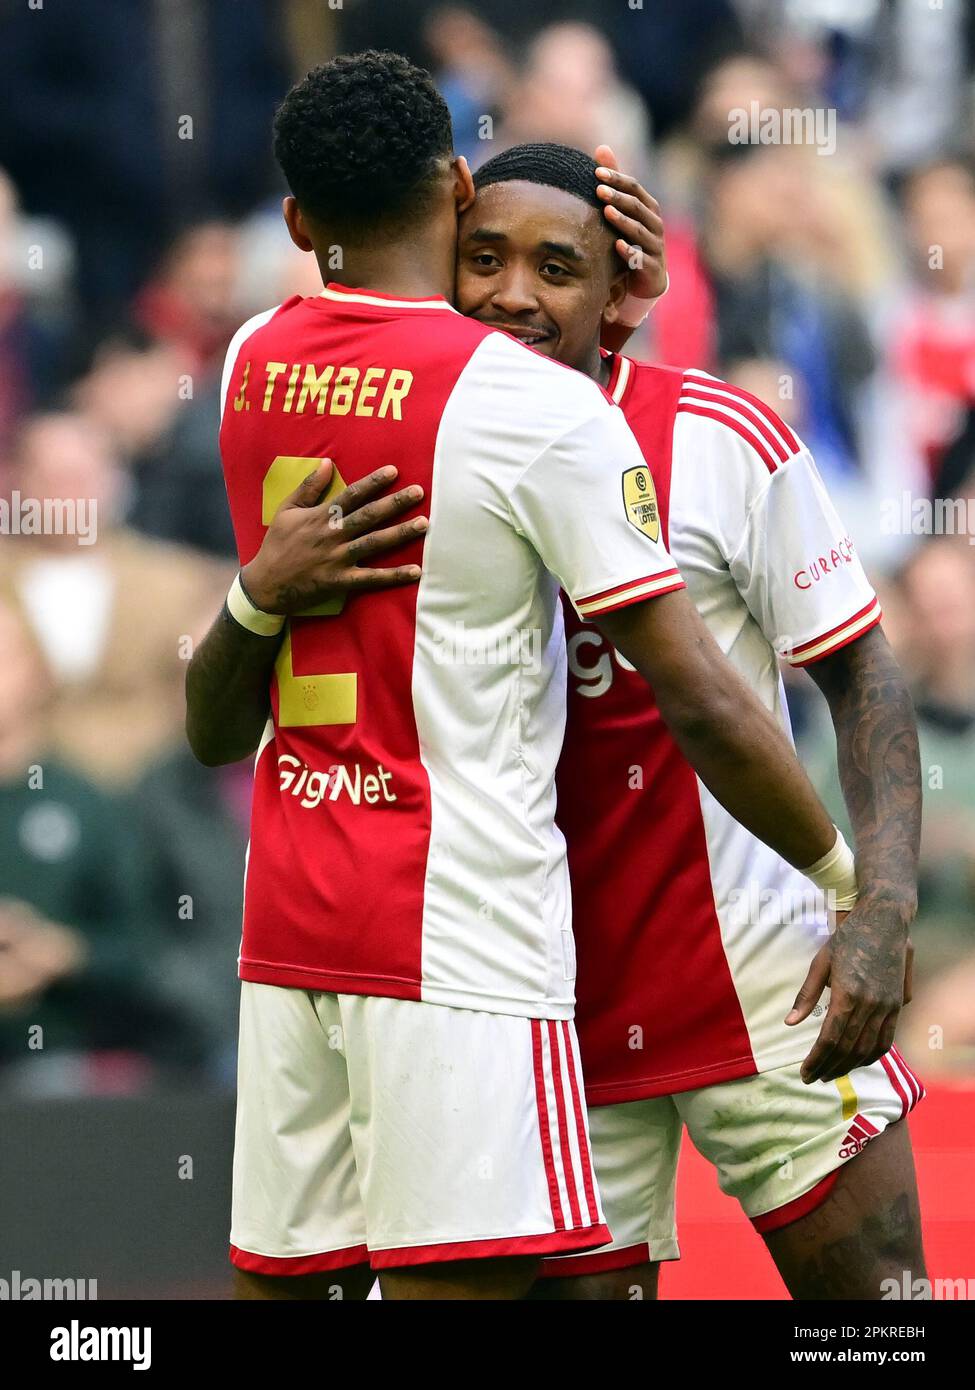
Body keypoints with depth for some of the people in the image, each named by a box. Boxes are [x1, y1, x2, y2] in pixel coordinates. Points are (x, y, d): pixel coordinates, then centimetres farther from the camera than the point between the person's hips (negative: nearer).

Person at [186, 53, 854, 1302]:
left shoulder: (255, 361, 7)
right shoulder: (542, 410, -11)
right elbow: (697, 700, -11)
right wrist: (852, 877, 1)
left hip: (286, 905, 7)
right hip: (456, 918, -7)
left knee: (279, 1278, 9)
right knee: (454, 1281, -9)